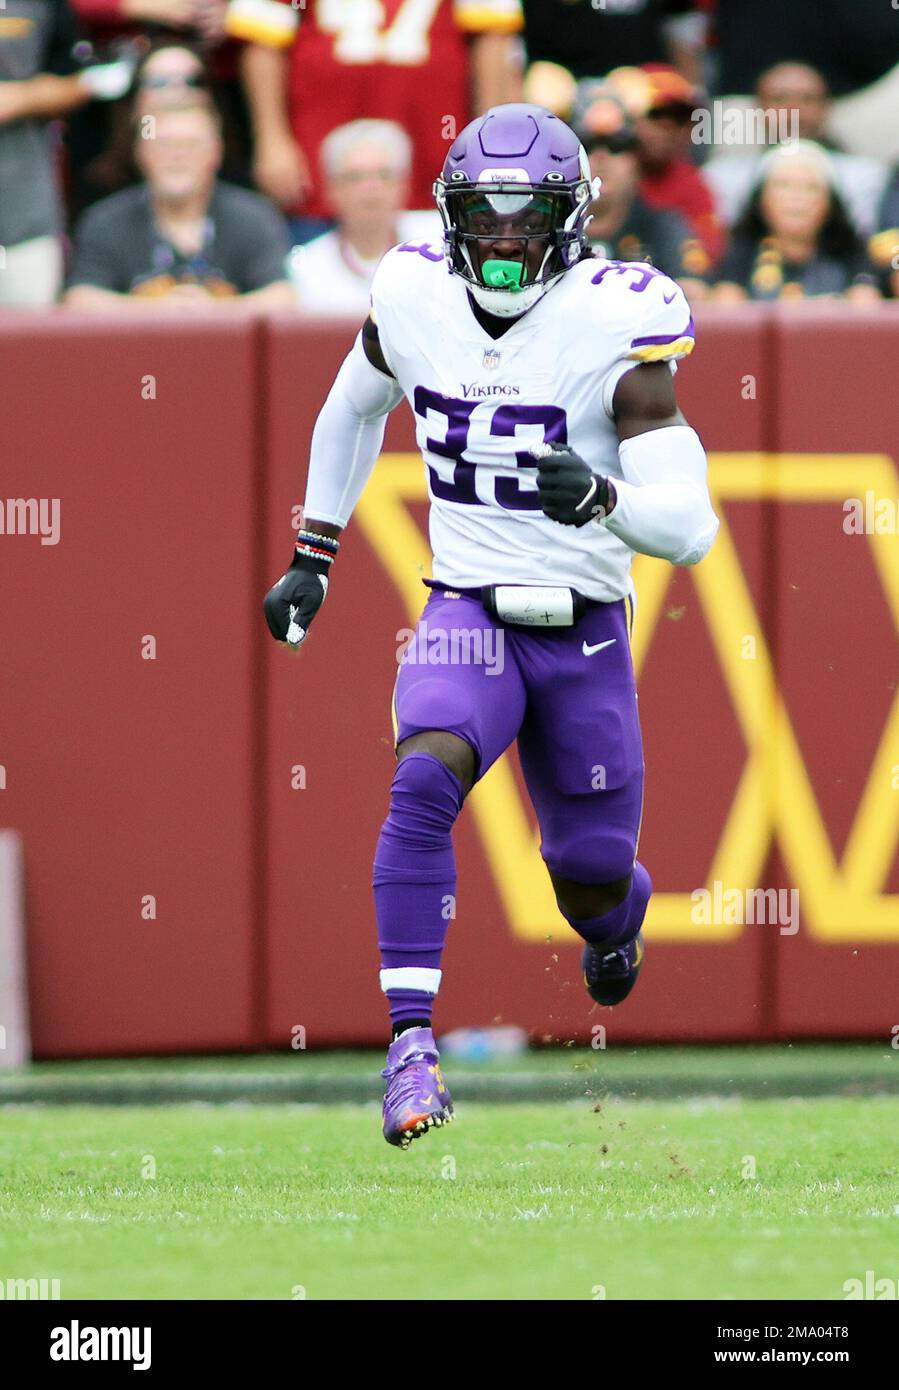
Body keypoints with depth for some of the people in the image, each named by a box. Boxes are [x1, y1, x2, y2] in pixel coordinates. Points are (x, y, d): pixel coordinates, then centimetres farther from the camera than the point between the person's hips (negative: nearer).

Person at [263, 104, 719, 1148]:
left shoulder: (611, 331, -16)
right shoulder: (412, 300, -5)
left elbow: (690, 525, -20)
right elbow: (354, 408, 20)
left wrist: (602, 497, -40)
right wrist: (311, 559, 21)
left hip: (585, 635, -1)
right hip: (468, 617, 1)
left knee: (591, 879, 10)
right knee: (424, 780, -28)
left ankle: (618, 911, 49)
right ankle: (410, 1041, -28)